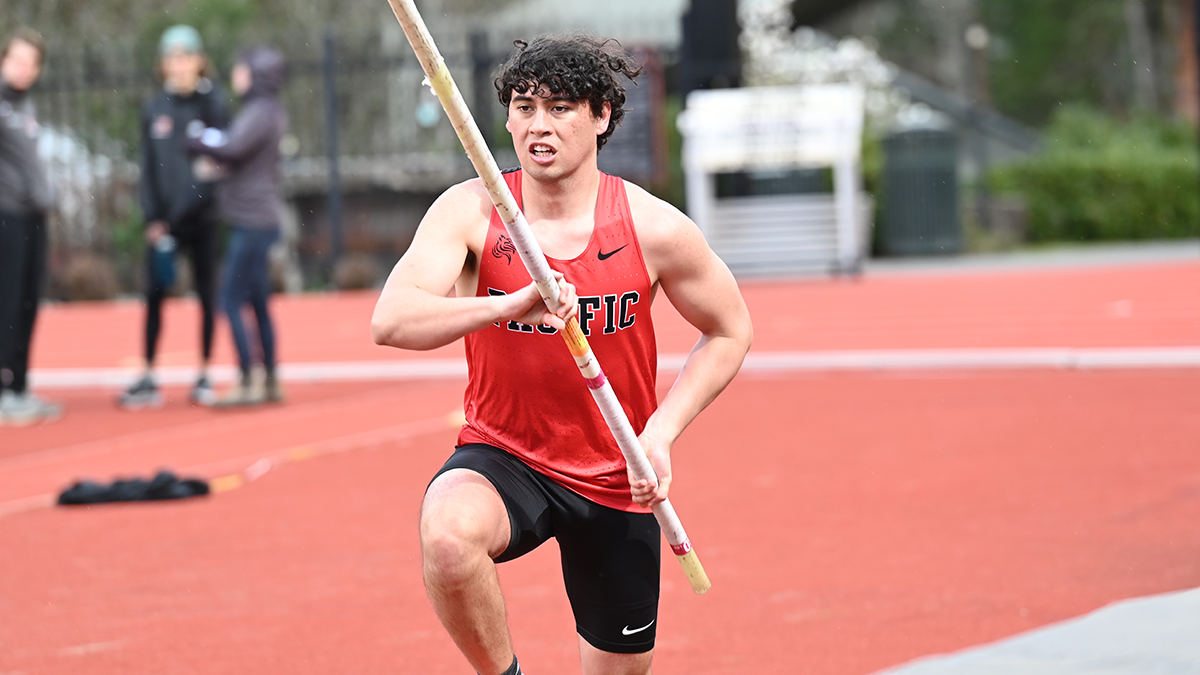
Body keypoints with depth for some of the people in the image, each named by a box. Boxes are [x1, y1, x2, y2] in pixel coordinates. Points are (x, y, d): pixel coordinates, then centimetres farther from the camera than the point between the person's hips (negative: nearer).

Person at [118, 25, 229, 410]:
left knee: (207, 296, 5)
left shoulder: (212, 103, 1)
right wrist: (152, 217, -1)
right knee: (154, 296, -2)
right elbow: (149, 167, 6)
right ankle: (148, 381, 0)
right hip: (165, 219, 2)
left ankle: (205, 377, 13)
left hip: (203, 216, -2)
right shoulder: (154, 111, 8)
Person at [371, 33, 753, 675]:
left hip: (615, 480, 1)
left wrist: (661, 431, -9)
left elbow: (730, 330, 5)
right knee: (448, 534, -36)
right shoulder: (471, 210, -11)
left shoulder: (654, 228, -10)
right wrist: (511, 304, -41)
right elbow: (390, 320, -25)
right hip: (502, 459, -1)